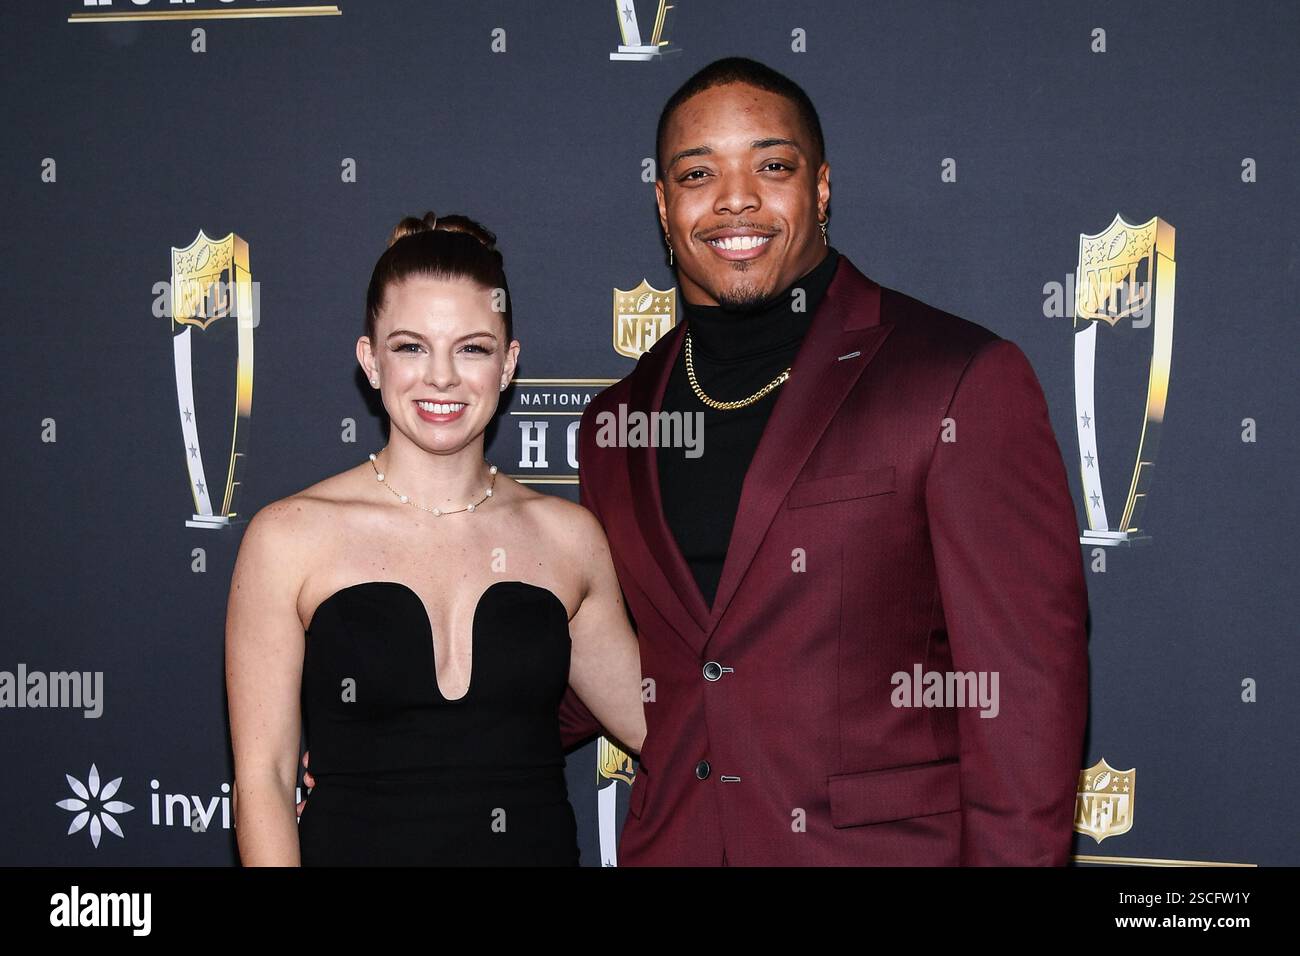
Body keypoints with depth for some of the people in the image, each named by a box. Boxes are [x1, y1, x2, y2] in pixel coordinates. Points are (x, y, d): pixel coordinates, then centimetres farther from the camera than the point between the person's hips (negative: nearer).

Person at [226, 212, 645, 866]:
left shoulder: (567, 536, 2)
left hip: (538, 846, 2)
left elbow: (665, 726, 9)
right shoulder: (289, 537, -5)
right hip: (358, 848, -2)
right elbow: (262, 776, -5)